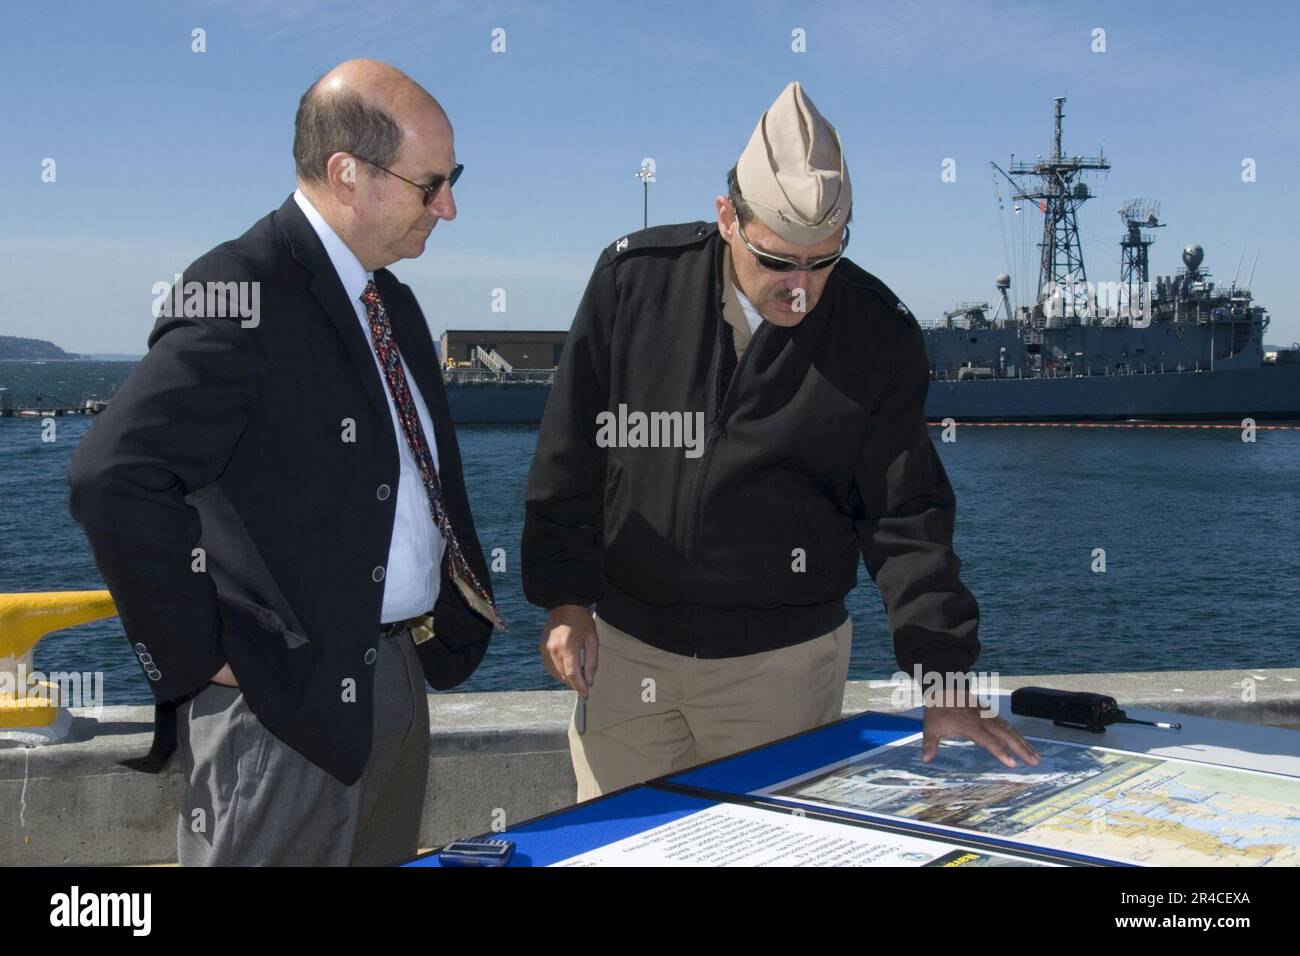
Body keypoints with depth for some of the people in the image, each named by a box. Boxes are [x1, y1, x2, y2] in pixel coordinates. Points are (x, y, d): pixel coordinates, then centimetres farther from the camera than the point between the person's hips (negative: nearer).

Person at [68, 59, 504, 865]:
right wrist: (197, 655, -20)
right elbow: (114, 478, -26)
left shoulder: (392, 303, 11)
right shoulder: (244, 292, -17)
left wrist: (463, 605, 10)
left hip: (399, 678, 9)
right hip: (287, 697, -8)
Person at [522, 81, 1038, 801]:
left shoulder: (878, 332, -7)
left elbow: (907, 518, -6)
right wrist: (563, 598, -1)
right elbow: (568, 457, 1)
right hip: (622, 646, 1)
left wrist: (944, 677, -12)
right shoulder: (634, 278, -6)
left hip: (784, 661, -1)